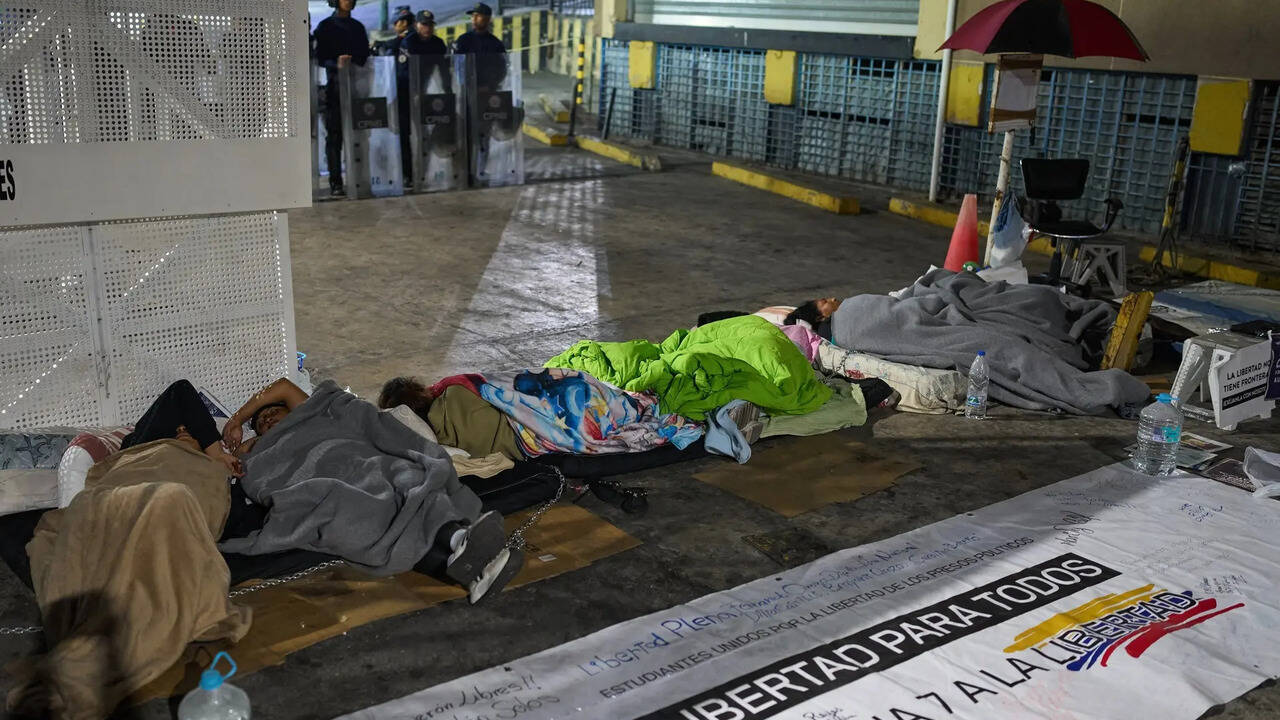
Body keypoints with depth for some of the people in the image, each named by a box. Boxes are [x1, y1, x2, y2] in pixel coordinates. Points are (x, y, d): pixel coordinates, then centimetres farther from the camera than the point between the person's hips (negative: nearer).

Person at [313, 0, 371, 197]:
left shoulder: (358, 27, 16)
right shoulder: (325, 26, 4)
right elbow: (320, 57, -1)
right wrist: (336, 64, -20)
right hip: (335, 86, -3)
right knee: (334, 135, -4)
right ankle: (335, 183, -4)